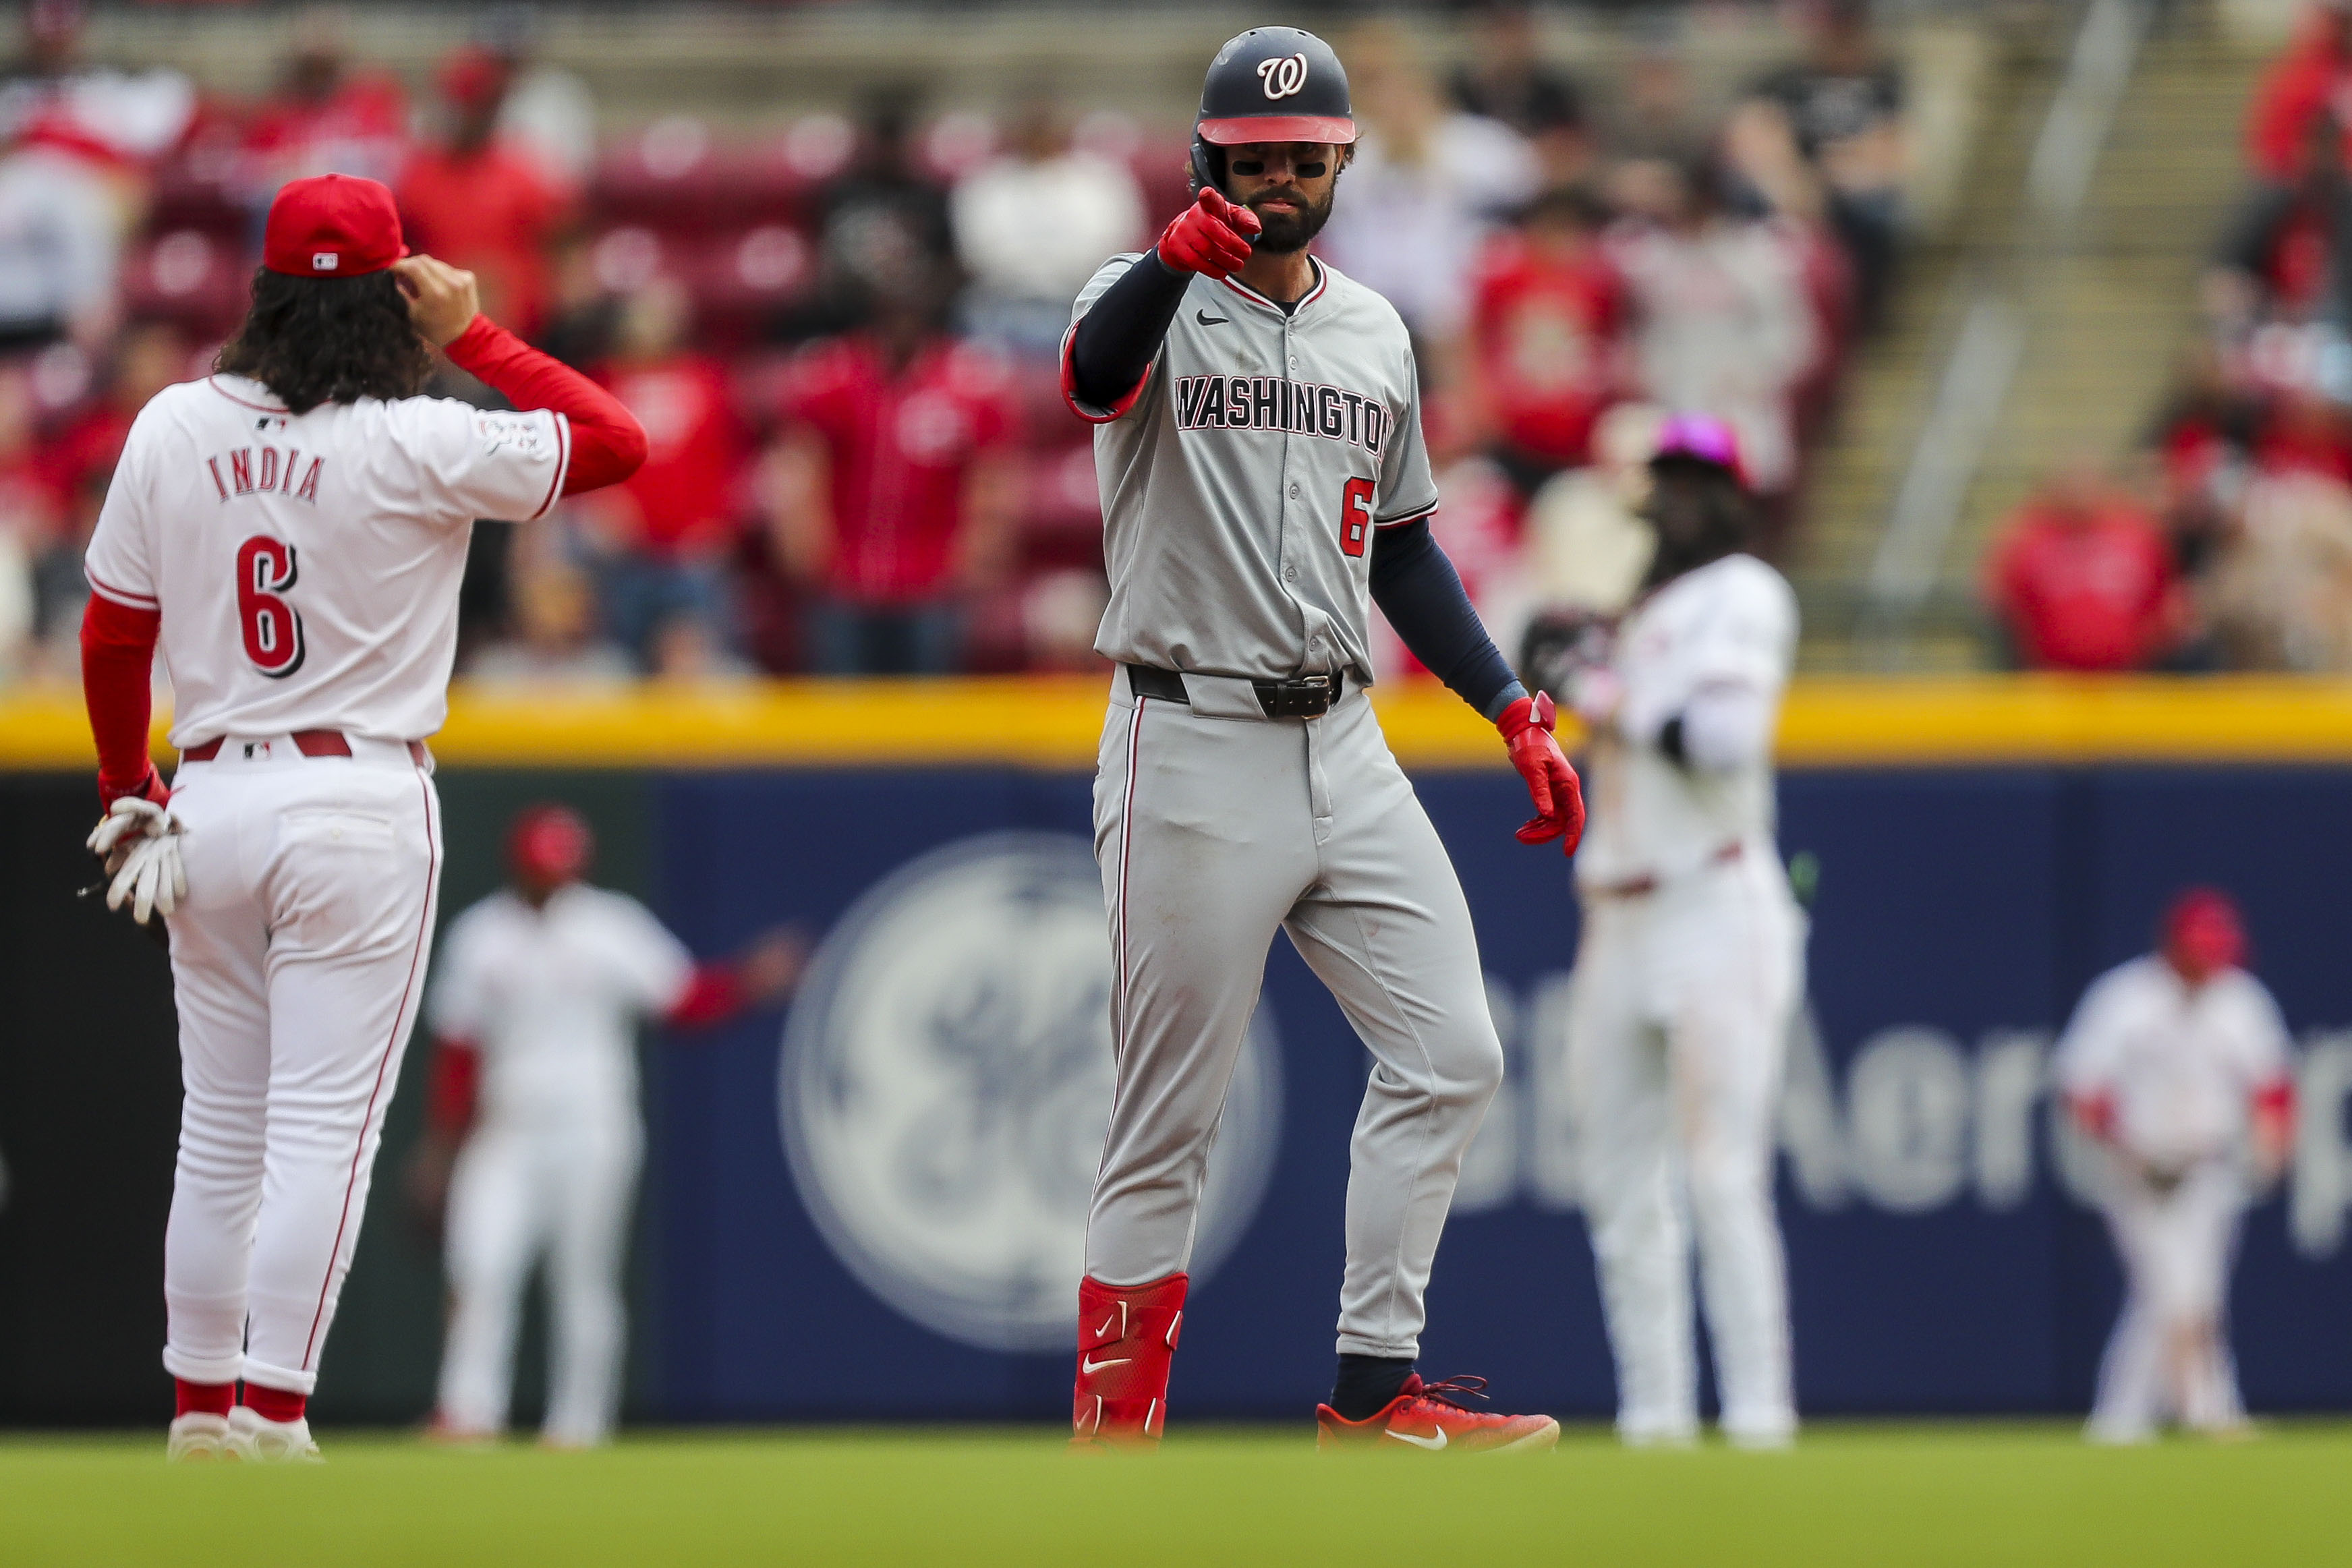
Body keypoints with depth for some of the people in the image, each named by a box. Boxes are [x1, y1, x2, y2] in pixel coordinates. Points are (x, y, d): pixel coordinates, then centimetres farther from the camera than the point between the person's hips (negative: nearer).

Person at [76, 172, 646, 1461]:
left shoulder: (173, 427, 1)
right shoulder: (417, 448, -11)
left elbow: (111, 632, 5)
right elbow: (617, 443, -4)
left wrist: (126, 798, 15)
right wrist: (472, 336, 0)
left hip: (209, 804, 4)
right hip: (358, 805, -4)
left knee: (220, 1128, 13)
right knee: (322, 1128, -3)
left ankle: (202, 1407, 18)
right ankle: (275, 1417, -7)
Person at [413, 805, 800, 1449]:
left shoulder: (610, 928, 1)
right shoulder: (479, 936, 6)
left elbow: (685, 1001, -1)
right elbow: (457, 1050, 9)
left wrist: (752, 980, -17)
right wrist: (440, 1145, 9)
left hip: (592, 1133, -1)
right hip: (506, 1133, 1)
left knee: (585, 1285, 0)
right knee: (480, 1267, -12)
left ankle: (578, 1426, 9)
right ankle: (469, 1414, -9)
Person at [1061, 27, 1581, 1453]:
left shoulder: (1375, 333, 14)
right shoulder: (1159, 305, -6)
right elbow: (1095, 372, -31)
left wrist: (1516, 712, 12)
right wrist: (1172, 258, -53)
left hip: (1343, 749, 6)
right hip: (1193, 757, -6)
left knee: (1450, 1061, -1)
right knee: (1168, 1124, -3)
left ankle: (1374, 1392, 5)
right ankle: (1112, 1435, 4)